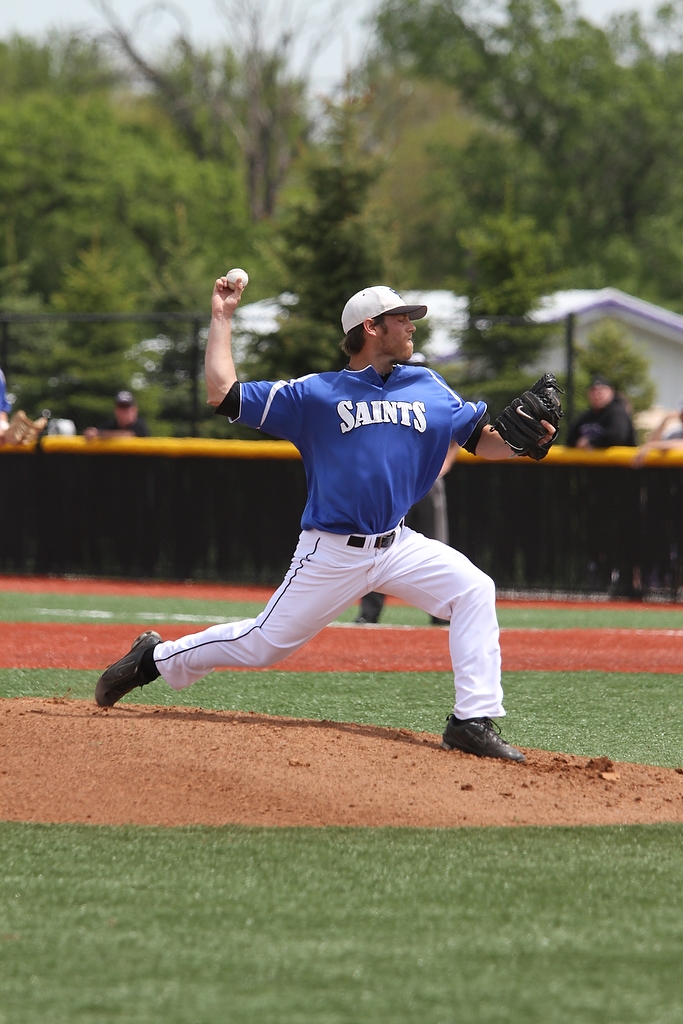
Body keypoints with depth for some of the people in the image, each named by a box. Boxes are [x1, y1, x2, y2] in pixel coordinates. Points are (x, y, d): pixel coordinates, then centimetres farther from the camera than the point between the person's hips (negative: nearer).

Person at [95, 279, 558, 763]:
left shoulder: (428, 389, 9)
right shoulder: (318, 393, -2)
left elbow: (482, 439, 10)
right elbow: (223, 393, -5)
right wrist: (222, 319, -2)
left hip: (398, 546, 4)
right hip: (332, 554, -4)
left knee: (474, 589, -18)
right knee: (262, 644, -1)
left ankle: (474, 722, -16)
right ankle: (156, 658, 22)